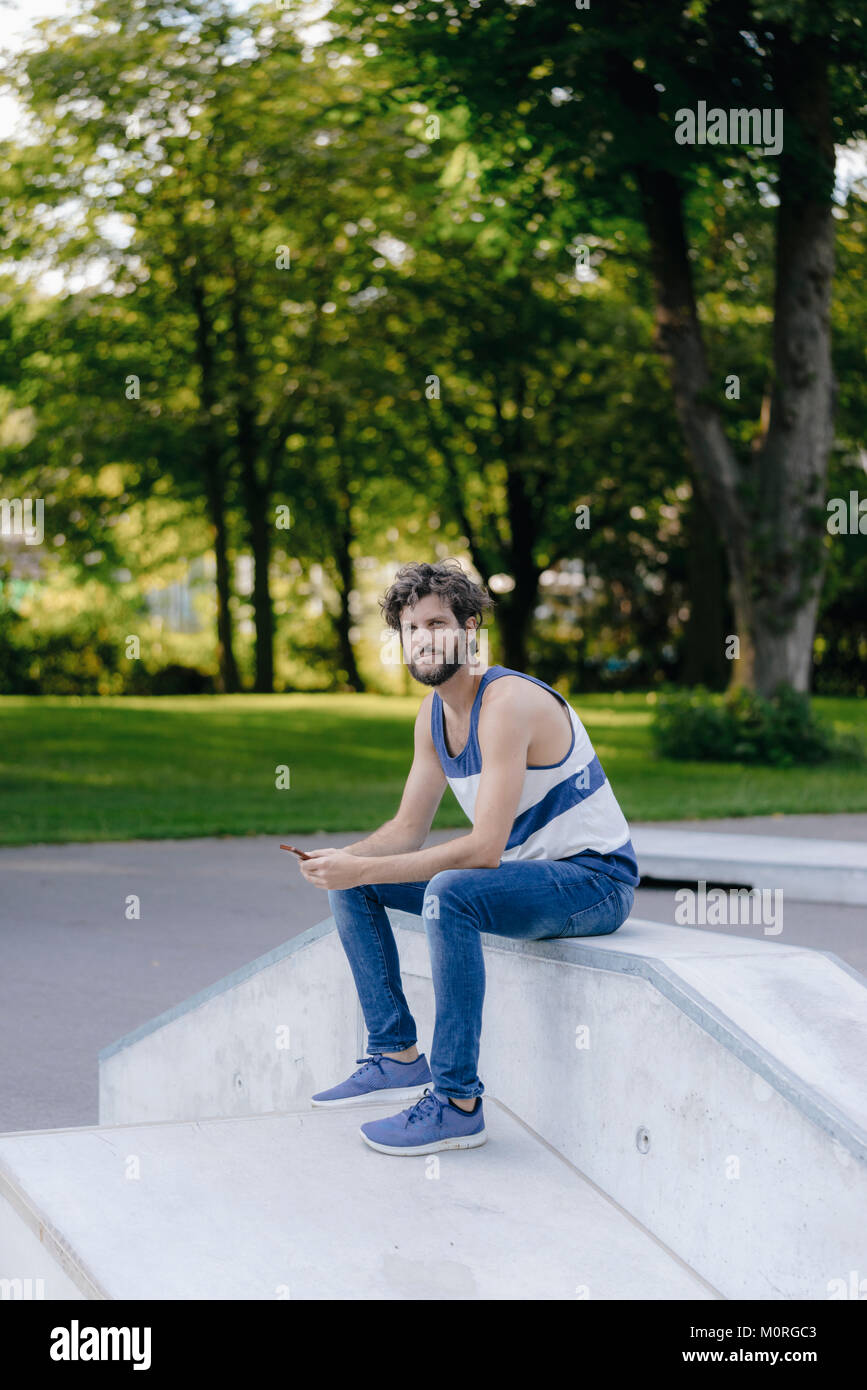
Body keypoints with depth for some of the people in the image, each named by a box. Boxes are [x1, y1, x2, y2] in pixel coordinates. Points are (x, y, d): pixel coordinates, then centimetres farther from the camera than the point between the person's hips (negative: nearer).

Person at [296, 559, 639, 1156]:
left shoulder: (509, 702, -24)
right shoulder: (434, 714, 5)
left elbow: (485, 849, -30)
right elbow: (408, 828, 10)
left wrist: (364, 867, -29)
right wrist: (345, 860, -11)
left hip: (595, 881, -9)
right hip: (526, 871, 9)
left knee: (449, 893, -36)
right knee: (353, 886, 6)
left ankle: (457, 1104, -28)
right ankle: (398, 1057, 10)